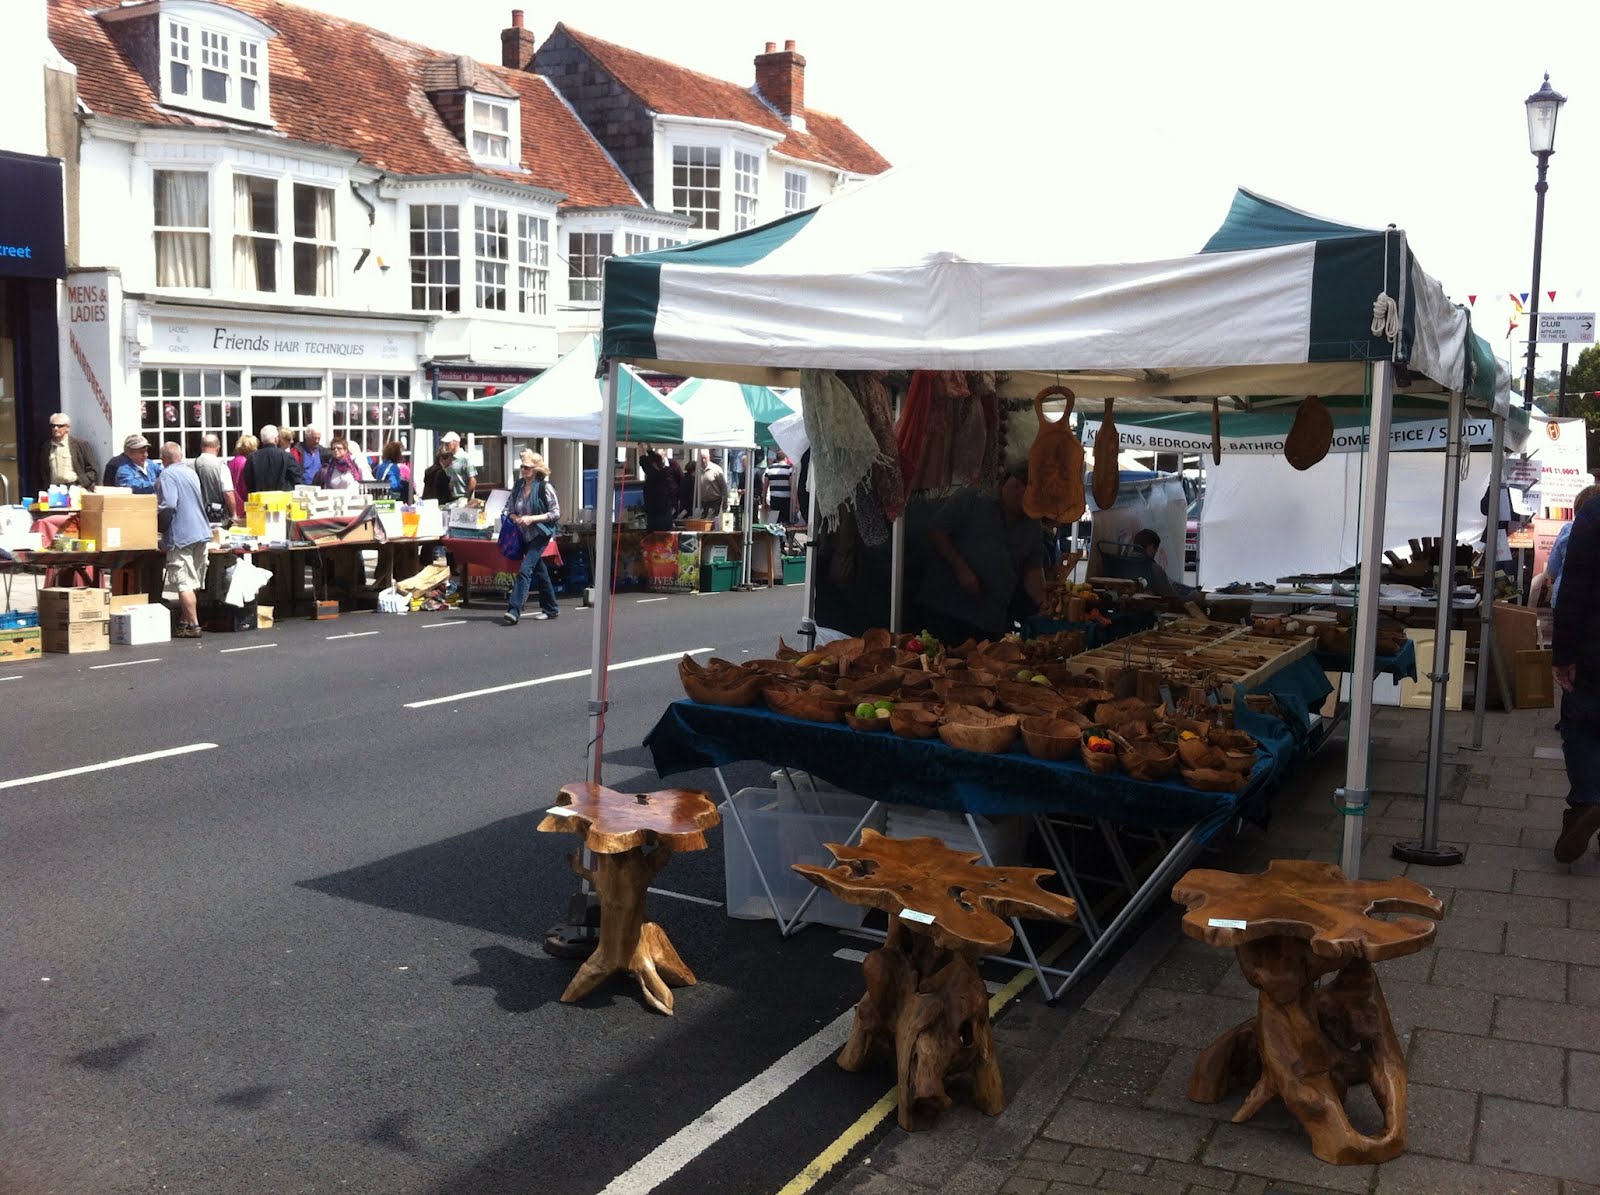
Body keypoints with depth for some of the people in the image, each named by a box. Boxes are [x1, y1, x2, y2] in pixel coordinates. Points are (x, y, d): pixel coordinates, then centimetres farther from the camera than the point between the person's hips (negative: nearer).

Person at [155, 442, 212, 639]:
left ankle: (193, 626, -7)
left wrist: (159, 526, -5)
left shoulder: (167, 476, -10)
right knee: (193, 582, 14)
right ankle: (184, 621, 23)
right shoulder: (192, 473, 14)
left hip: (180, 536, -8)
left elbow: (168, 506, -21)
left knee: (184, 584, -5)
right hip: (202, 533, 8)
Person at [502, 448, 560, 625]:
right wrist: (517, 519, -9)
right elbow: (510, 509, 14)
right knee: (539, 571, 15)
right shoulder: (518, 486, 6)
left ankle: (514, 610, -24)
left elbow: (556, 513, -13)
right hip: (524, 535, 7)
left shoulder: (544, 487, -12)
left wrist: (532, 518, -20)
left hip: (540, 534, -7)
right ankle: (551, 609, 28)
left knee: (525, 569, -18)